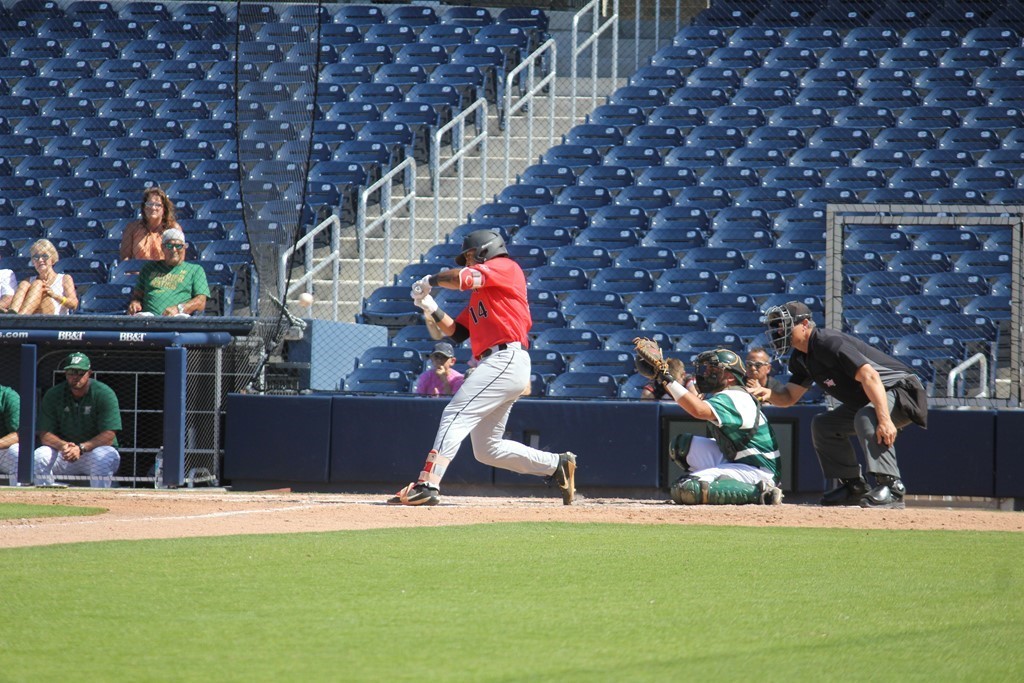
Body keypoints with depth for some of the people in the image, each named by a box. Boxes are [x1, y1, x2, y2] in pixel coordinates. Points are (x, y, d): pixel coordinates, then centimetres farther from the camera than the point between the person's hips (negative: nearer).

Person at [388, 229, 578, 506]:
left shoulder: (505, 267, 2)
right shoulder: (480, 295, 29)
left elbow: (463, 278, -15)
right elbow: (455, 332, 24)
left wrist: (431, 281, 1)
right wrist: (430, 308, 11)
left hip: (507, 358, -10)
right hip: (496, 365, 10)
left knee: (455, 415, -20)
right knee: (487, 449, 10)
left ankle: (428, 484, -29)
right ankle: (558, 465, 15)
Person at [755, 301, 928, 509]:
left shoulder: (829, 344, -25)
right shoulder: (800, 359, 5)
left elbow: (870, 377, -35)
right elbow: (789, 396, 13)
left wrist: (884, 420, -44)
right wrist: (769, 394, -12)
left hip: (901, 390, -10)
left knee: (866, 418, -36)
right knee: (822, 424, 10)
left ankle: (891, 486, -38)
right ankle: (853, 486, 12)